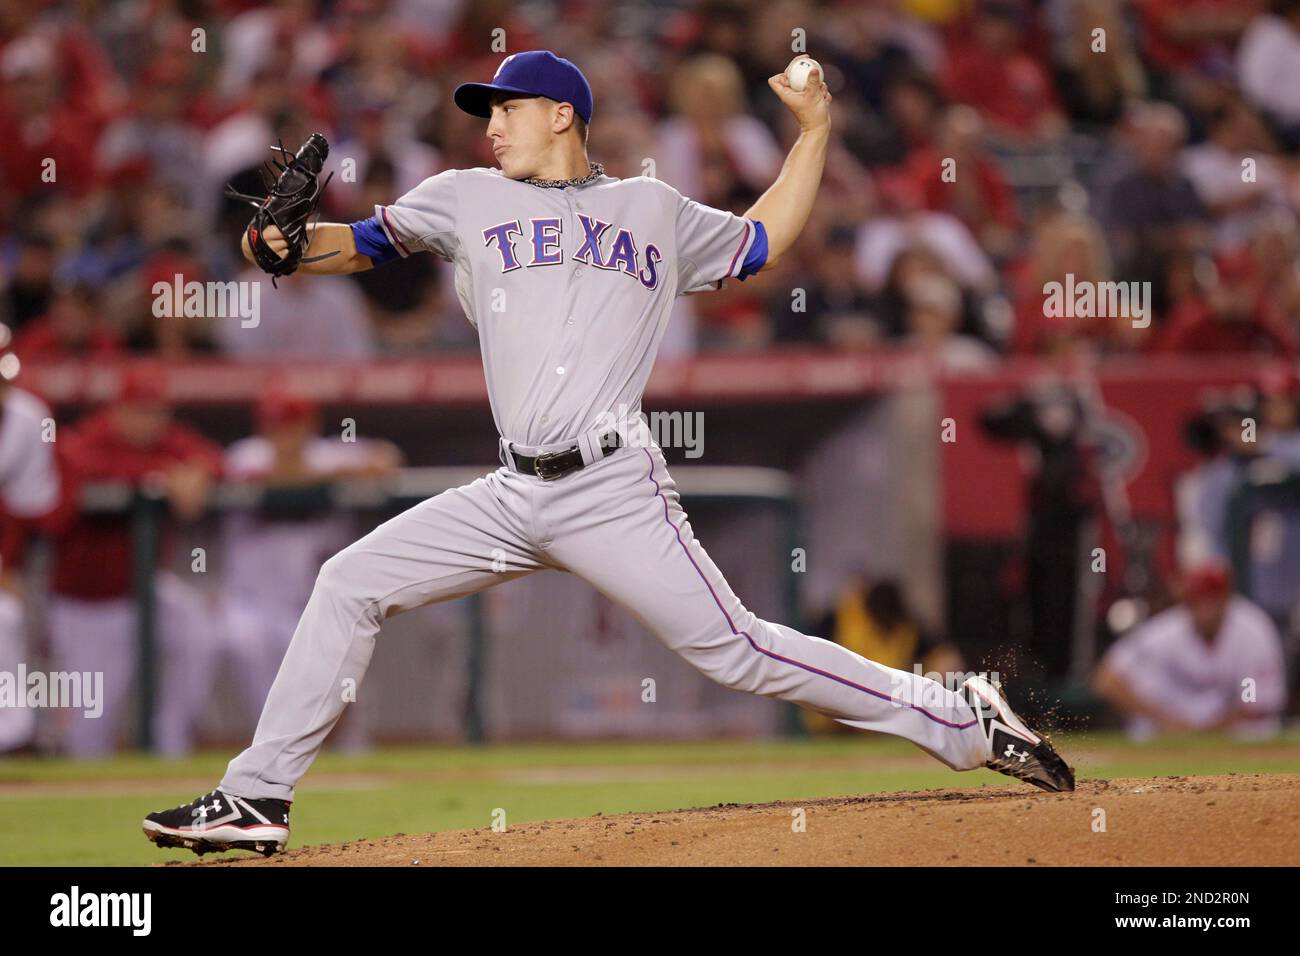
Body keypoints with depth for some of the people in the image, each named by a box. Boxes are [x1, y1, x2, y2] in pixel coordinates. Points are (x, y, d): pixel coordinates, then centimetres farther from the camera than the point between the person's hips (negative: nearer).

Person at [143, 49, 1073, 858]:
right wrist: (287, 242, -12)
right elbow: (361, 243, 9)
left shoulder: (653, 210, 15)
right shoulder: (468, 200, 16)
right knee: (351, 583, -3)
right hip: (515, 496, 3)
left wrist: (815, 130, 20)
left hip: (614, 493, -3)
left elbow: (763, 239, 27)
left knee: (735, 648, -10)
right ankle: (257, 800, 3)